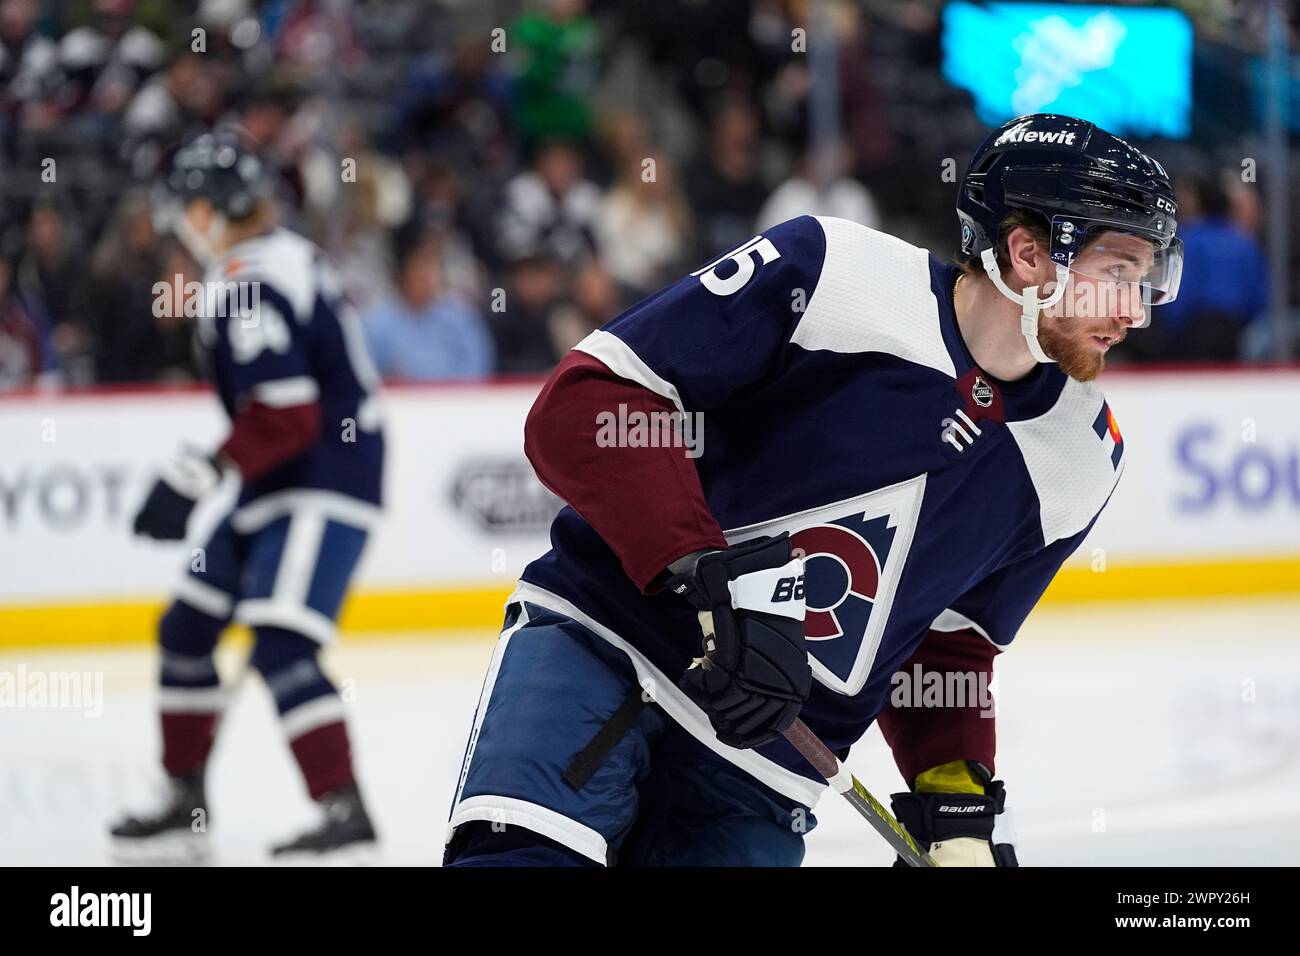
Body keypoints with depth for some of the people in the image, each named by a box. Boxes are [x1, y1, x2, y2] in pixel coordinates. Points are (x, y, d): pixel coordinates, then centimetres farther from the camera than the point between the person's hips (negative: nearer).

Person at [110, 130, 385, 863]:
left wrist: (199, 477, -21)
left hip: (321, 488, -11)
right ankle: (186, 807, 22)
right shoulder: (289, 255, 12)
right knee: (188, 629, 14)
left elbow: (285, 416, -25)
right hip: (276, 494, 11)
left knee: (282, 650, -20)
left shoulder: (247, 283, -19)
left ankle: (347, 813, -19)